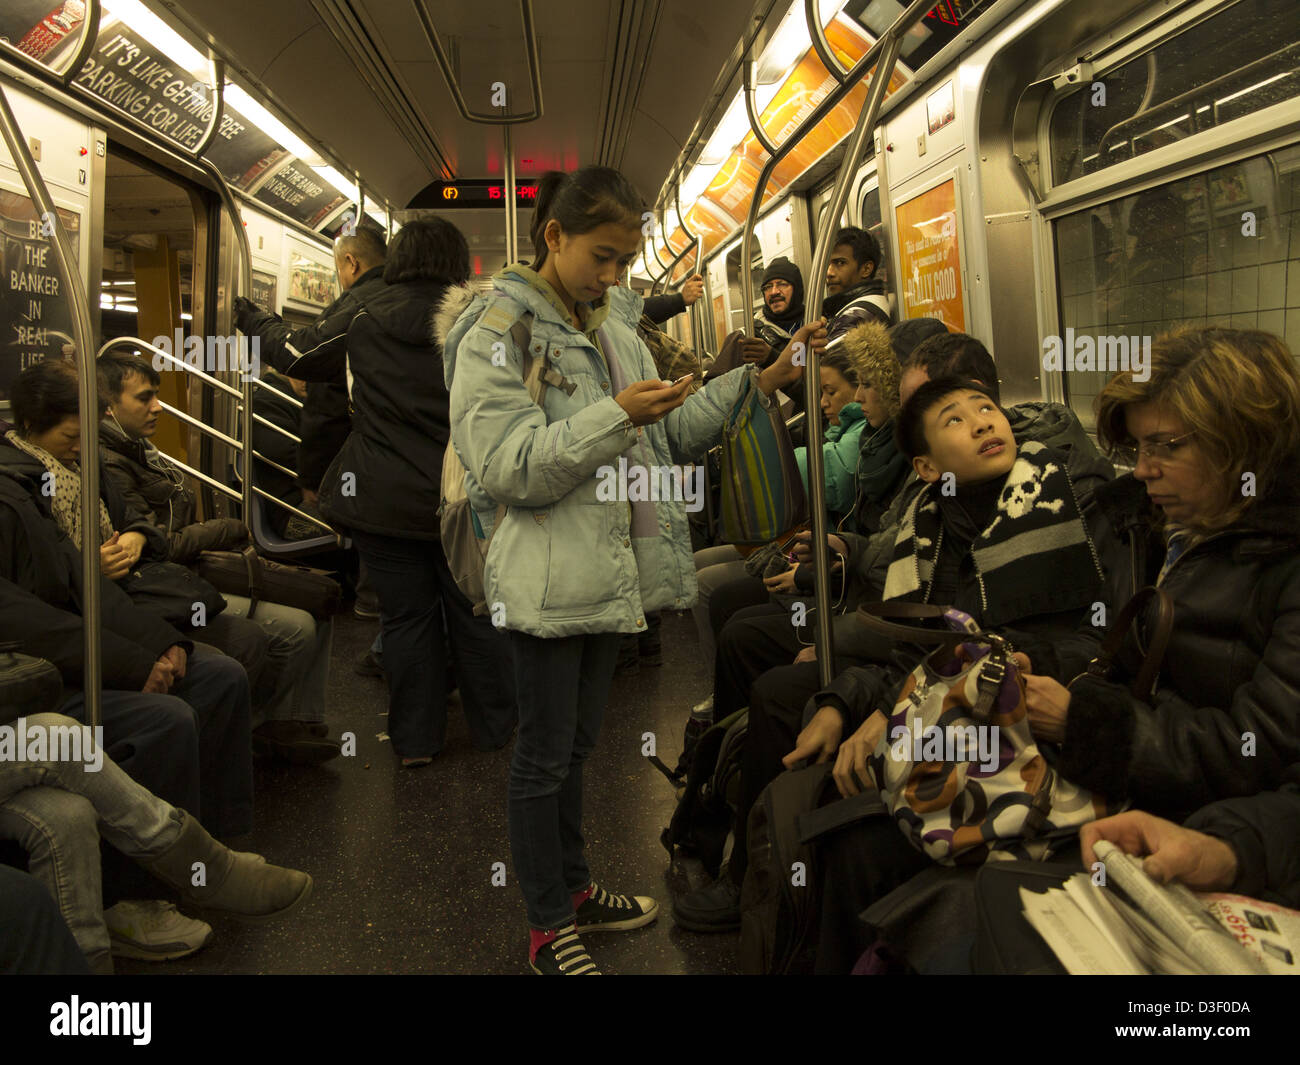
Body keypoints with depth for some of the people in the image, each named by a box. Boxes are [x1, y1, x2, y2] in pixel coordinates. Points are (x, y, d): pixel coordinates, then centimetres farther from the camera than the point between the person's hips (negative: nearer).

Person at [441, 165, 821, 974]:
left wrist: (759, 383, 6)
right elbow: (507, 466, -20)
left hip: (613, 568, 7)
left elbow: (667, 435, 14)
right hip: (549, 579, -7)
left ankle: (573, 888, 38)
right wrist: (614, 417, -27)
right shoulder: (498, 330, -11)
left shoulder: (613, 321, 13)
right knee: (545, 752, 7)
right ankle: (549, 928, 23)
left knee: (577, 743, 20)